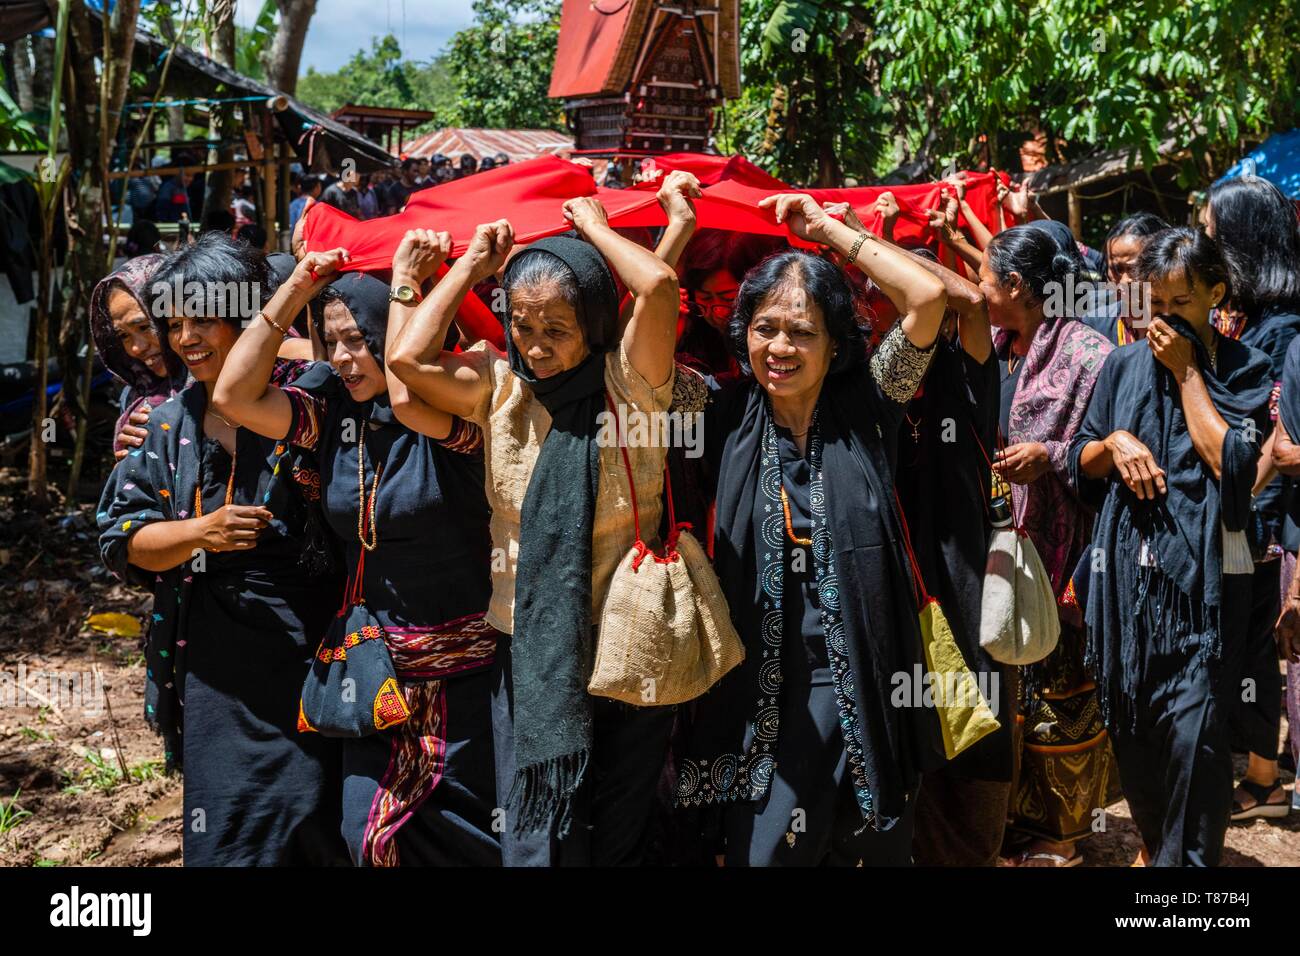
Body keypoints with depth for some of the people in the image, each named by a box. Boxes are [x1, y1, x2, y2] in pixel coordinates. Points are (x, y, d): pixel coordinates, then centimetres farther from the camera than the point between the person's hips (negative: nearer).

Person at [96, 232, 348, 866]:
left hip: (306, 652, -3)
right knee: (224, 835, 7)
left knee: (317, 828, 2)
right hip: (214, 665, 3)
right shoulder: (168, 424, 9)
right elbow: (122, 540, 6)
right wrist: (201, 532, -12)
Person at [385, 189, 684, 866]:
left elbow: (660, 286, -25)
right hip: (529, 652, 2)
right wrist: (474, 264, -5)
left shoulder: (626, 385, -8)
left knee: (620, 837, 13)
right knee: (536, 840, 4)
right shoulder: (500, 388, 0)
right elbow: (407, 359, -15)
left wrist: (593, 226, -7)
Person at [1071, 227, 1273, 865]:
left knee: (1194, 730, -12)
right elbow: (1080, 460, 13)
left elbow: (1231, 461, -13)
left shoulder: (1245, 369, 2)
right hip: (1129, 567, 3)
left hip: (1205, 572, -3)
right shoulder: (1124, 365, 10)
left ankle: (1189, 856, 3)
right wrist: (1114, 443, -8)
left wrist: (1187, 370, -9)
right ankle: (1157, 847, 31)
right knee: (1130, 723, 10)